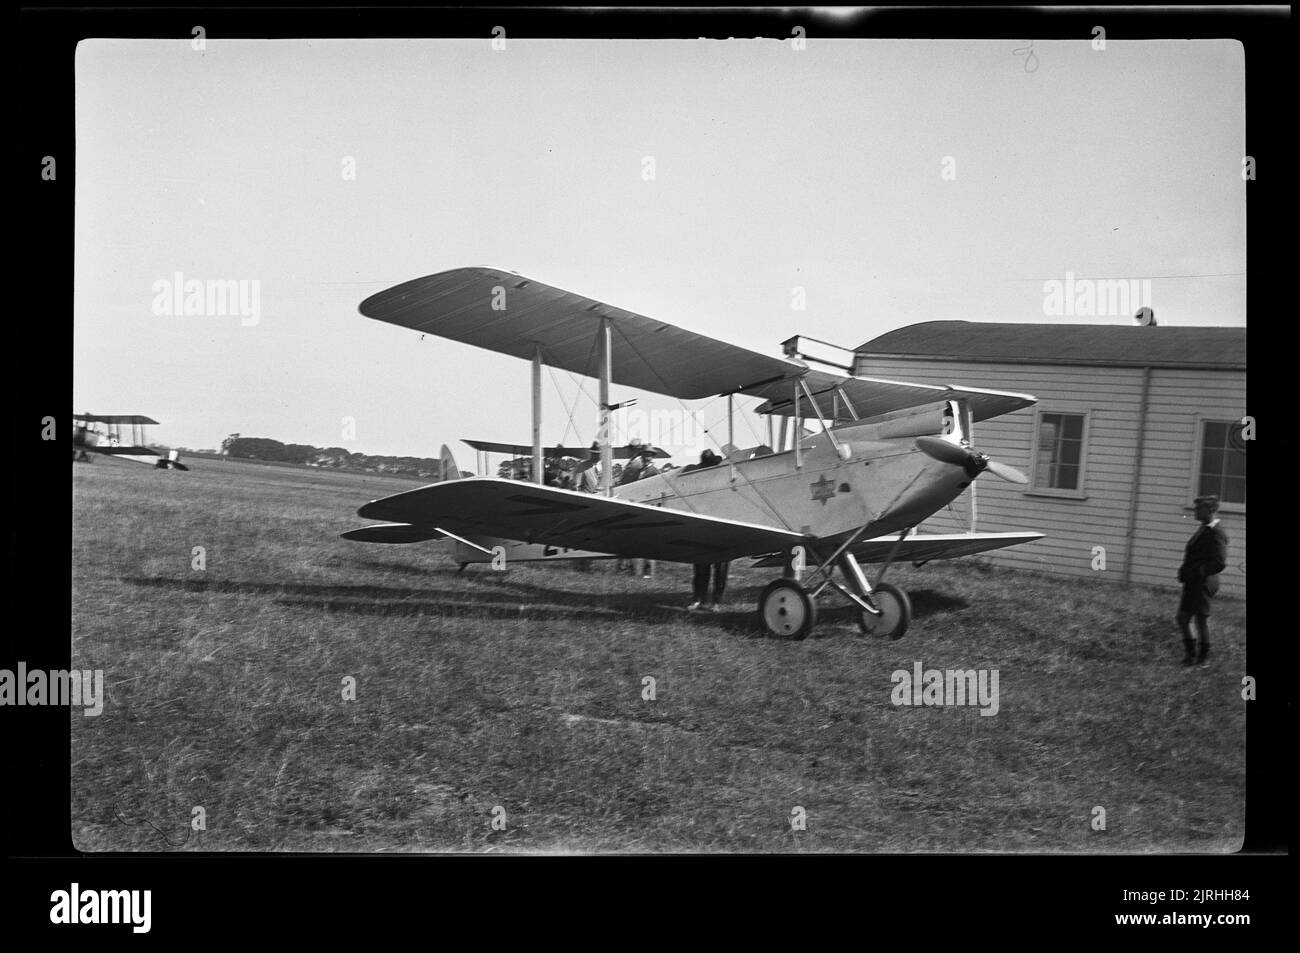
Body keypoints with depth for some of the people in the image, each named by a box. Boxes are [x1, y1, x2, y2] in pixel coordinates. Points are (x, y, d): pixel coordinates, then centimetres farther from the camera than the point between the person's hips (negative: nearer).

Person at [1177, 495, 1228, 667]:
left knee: (1201, 620, 2)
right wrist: (1185, 571, 7)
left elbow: (1219, 563, -24)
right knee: (1182, 618, 14)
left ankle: (1202, 657, 16)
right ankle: (1190, 652, 27)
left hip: (1202, 584, -9)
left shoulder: (1216, 534, -18)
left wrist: (1196, 573, -19)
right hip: (1192, 583, 9)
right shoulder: (1204, 530, 11)